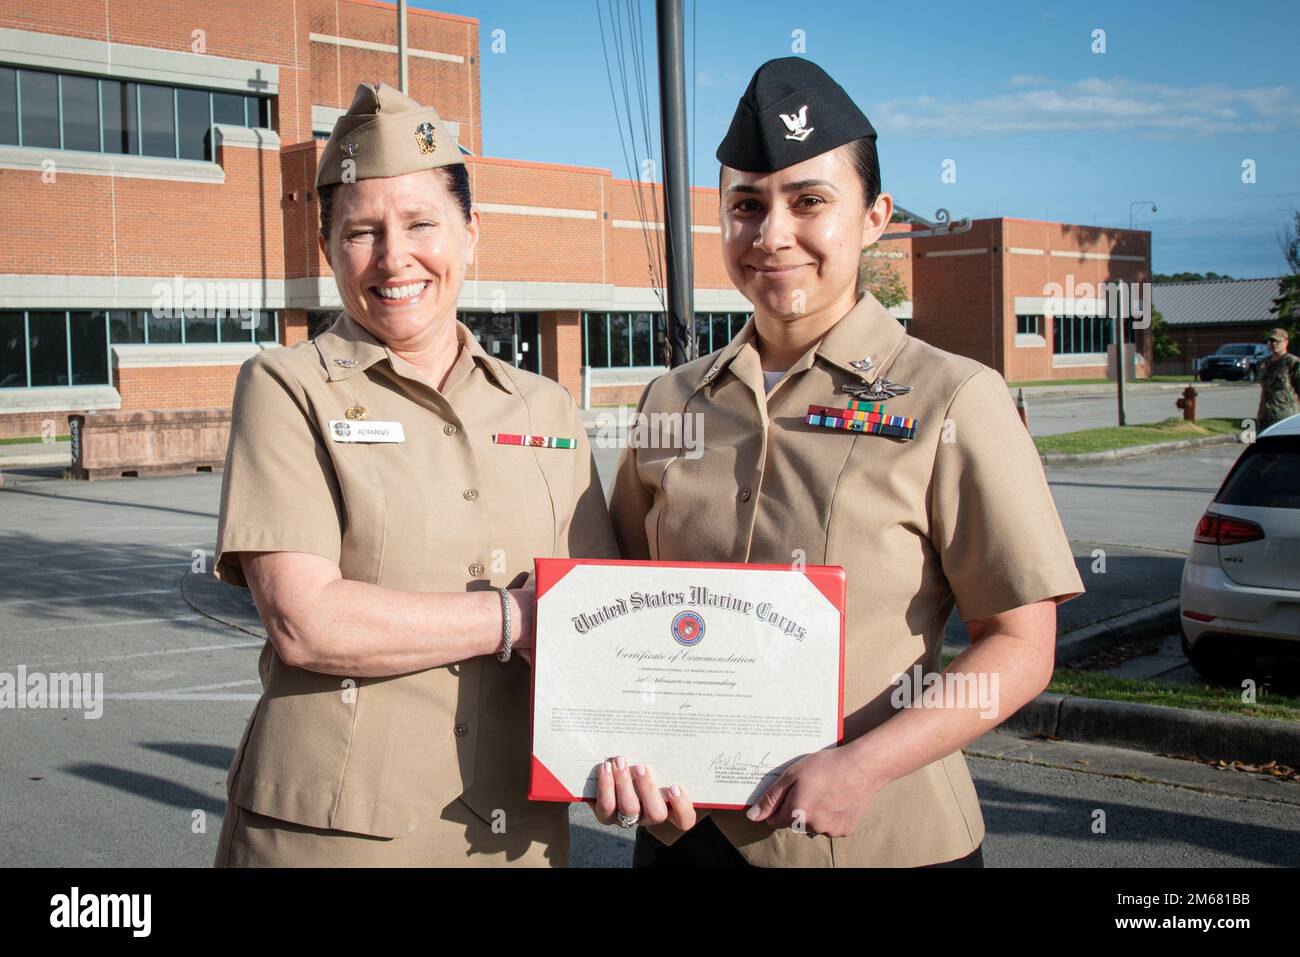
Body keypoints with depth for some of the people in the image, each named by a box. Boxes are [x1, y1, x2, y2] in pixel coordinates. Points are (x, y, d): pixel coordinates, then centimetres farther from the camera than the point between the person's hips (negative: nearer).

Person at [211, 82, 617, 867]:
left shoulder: (548, 411, 8)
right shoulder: (286, 390, -3)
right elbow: (305, 623, -14)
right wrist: (516, 616, -9)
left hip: (518, 836, 4)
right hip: (329, 833, -3)